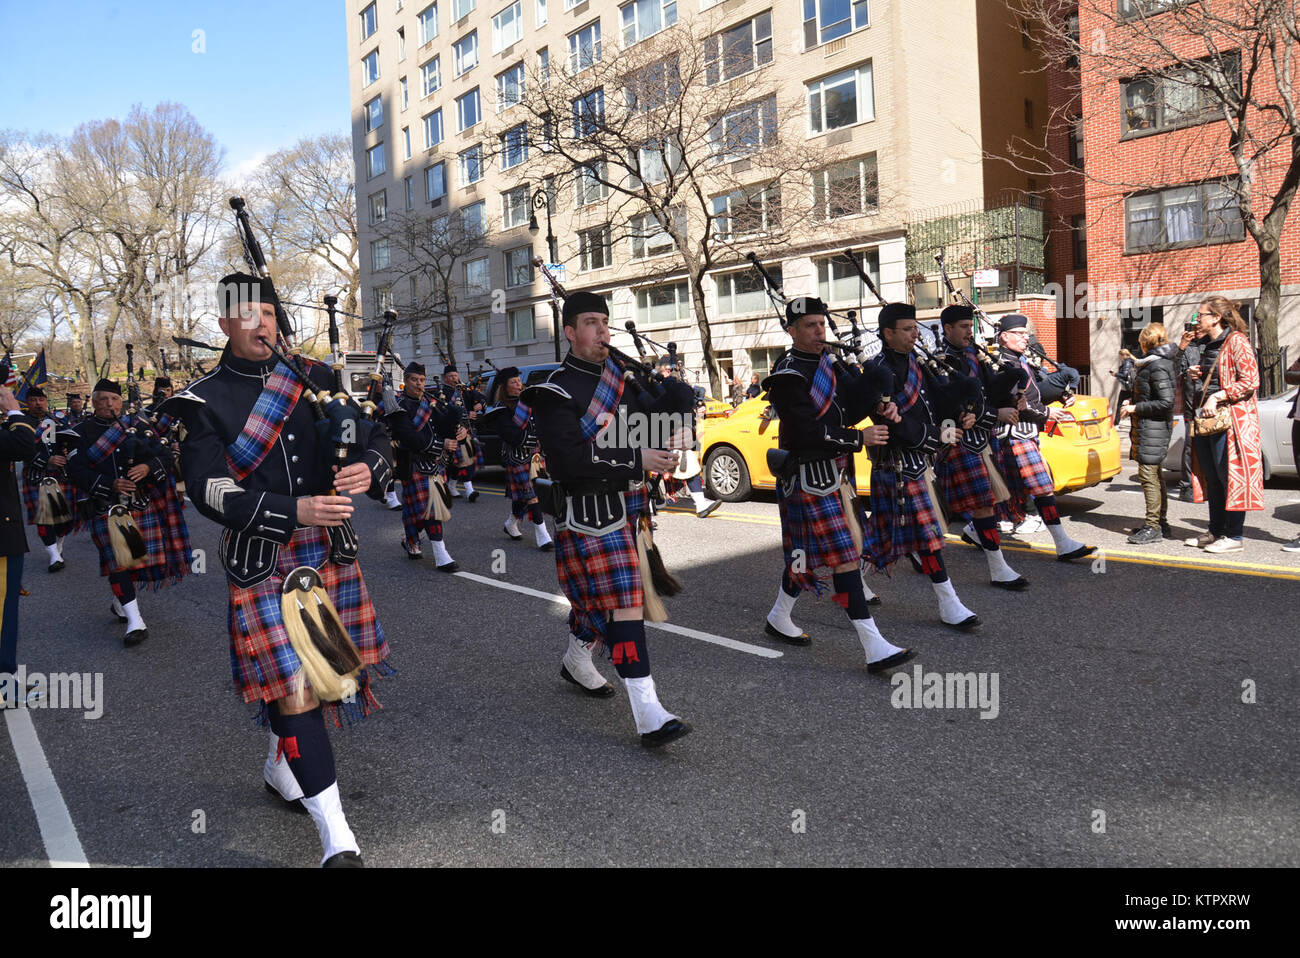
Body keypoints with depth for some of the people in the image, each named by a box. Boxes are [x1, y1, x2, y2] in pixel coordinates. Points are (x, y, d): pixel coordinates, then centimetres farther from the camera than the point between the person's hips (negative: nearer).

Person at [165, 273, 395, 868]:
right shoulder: (204, 401, -3)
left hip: (331, 549, 5)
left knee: (323, 668, 16)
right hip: (261, 558, -4)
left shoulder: (314, 377, 7)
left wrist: (369, 468, -17)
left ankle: (280, 768, 44)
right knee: (292, 683, -8)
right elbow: (208, 490, -13)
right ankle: (337, 841, -3)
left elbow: (374, 435, 8)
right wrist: (294, 510, -26)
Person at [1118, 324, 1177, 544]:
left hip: (1154, 426, -11)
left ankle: (1154, 527, -6)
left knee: (1148, 475, -9)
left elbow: (1166, 402, -21)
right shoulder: (1151, 363, 15)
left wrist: (1136, 408, -15)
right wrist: (1132, 404, 12)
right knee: (1154, 476, 14)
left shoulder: (1158, 366, -15)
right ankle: (1161, 524, 22)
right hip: (1147, 426, 11)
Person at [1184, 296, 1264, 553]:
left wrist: (1217, 397, -19)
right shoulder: (1210, 345, 16)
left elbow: (1250, 381, -16)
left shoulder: (1236, 341, -10)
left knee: (1230, 477, -4)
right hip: (1206, 418, 9)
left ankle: (1234, 537, 2)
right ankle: (1216, 532, 21)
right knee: (1212, 478, 12)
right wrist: (1200, 374, 9)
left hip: (1230, 419, -9)